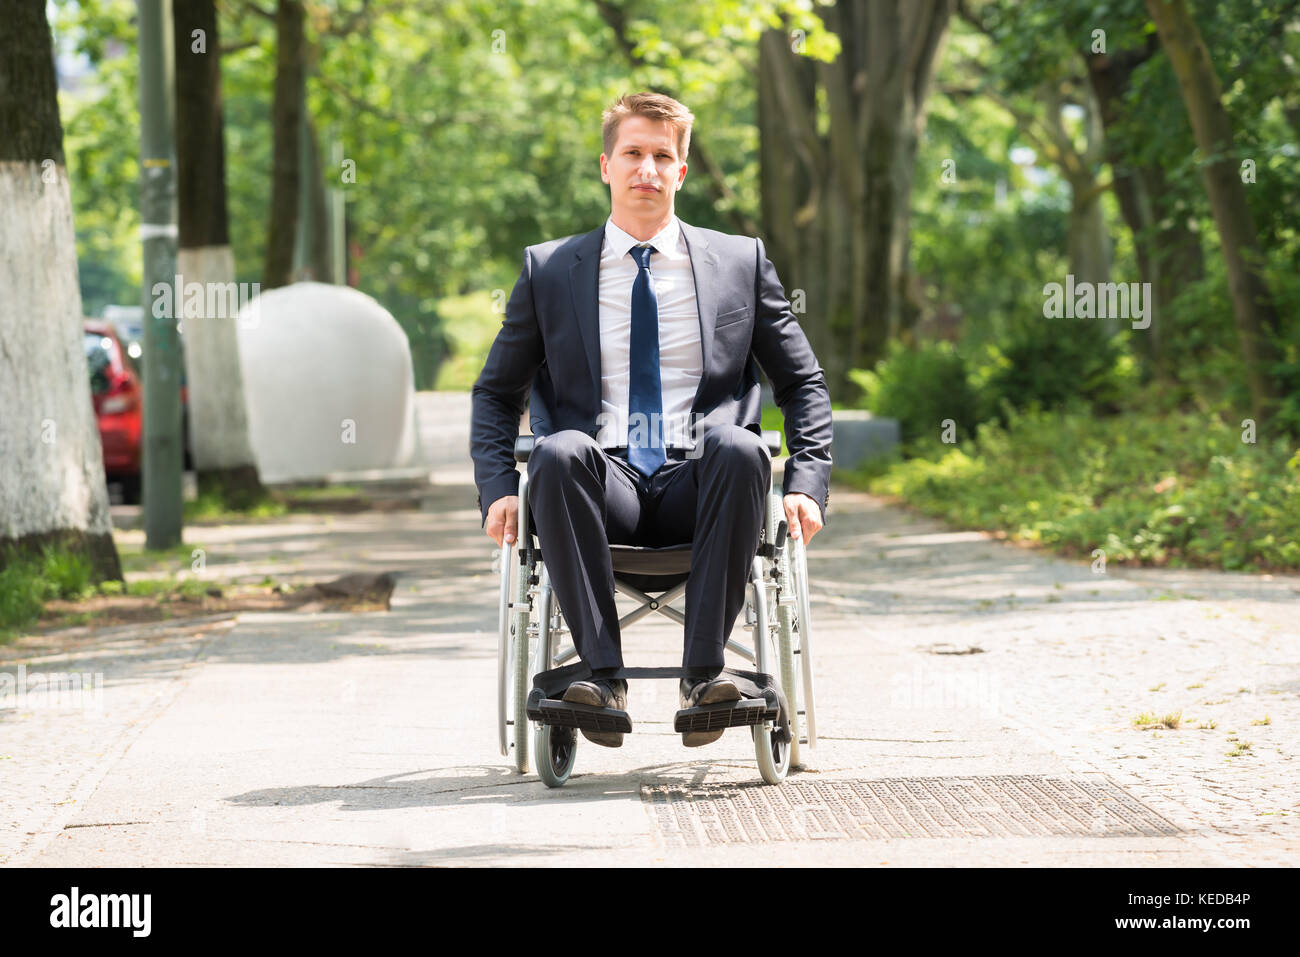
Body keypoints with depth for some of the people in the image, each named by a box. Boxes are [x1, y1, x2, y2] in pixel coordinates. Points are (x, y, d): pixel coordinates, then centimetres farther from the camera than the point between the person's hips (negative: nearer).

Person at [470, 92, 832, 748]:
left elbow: (803, 384, 17)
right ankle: (602, 674, -35)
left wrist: (807, 486, 0)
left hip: (698, 486, 0)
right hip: (603, 486, 0)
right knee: (560, 450, -35)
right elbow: (496, 392, 18)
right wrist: (499, 491, -1)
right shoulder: (549, 271, 15)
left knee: (740, 447, -35)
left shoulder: (740, 262, 15)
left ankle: (704, 671, -33)